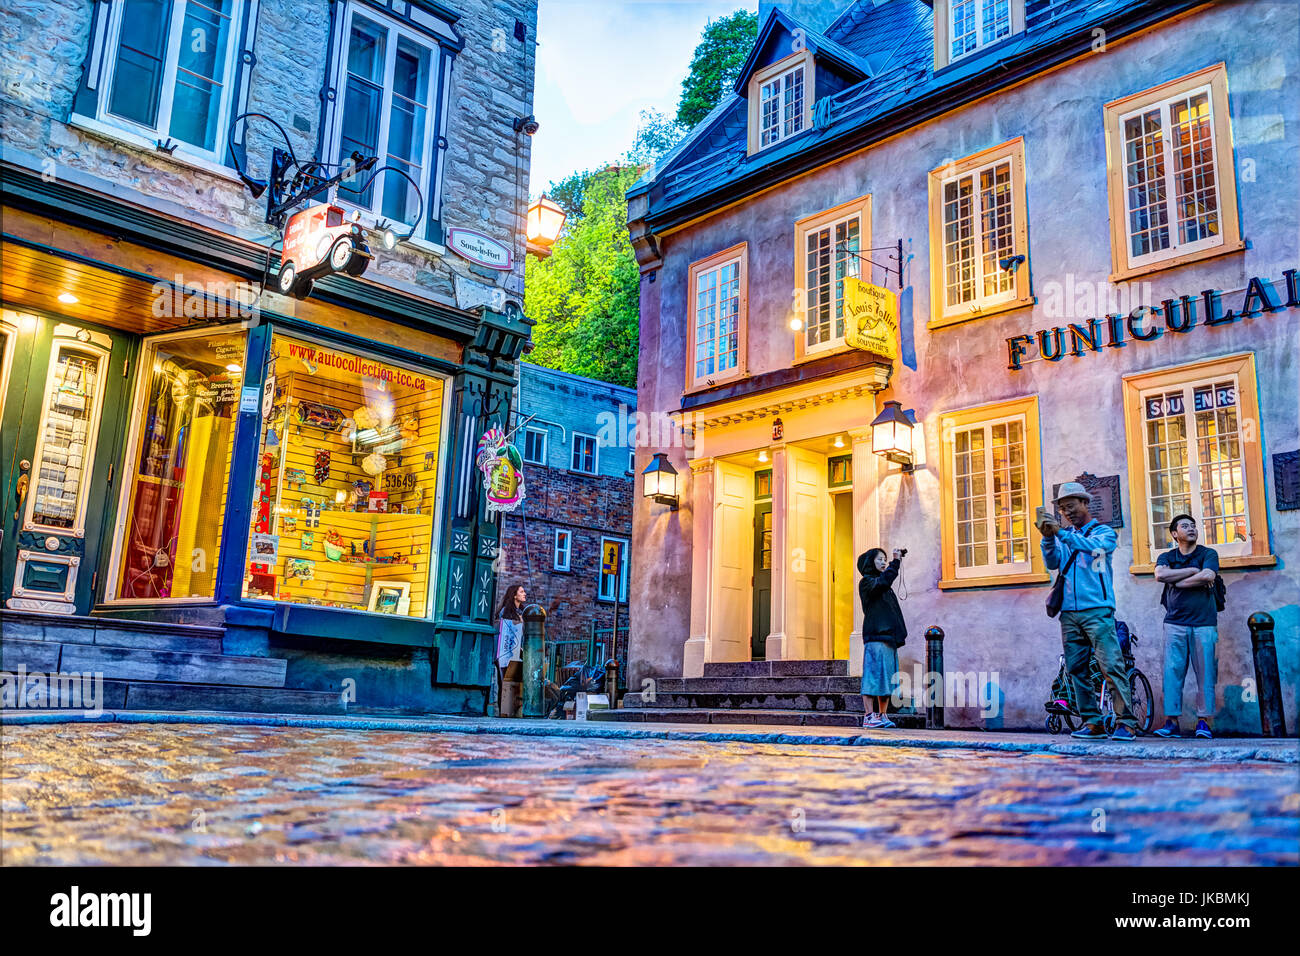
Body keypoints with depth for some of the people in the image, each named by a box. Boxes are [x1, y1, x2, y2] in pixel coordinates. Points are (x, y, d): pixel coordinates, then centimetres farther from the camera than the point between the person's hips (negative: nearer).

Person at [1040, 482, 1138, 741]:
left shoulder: (1104, 531, 8)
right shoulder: (1064, 536, 19)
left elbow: (1094, 547, -15)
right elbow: (1052, 562, 4)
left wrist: (1060, 533, -25)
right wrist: (1048, 538, -14)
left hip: (1097, 610, -5)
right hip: (1069, 612, 5)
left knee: (1111, 666, -12)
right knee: (1076, 669, 2)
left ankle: (1125, 722, -10)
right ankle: (1092, 722, 8)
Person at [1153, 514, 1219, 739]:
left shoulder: (1208, 554, 8)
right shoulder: (1166, 557, 14)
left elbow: (1208, 576, -12)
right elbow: (1160, 575, -8)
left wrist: (1177, 582, -4)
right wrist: (1193, 571, -7)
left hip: (1204, 622, -1)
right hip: (1175, 622, 1)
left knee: (1205, 673, -3)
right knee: (1172, 671, -4)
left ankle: (1203, 721, 3)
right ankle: (1171, 721, -3)